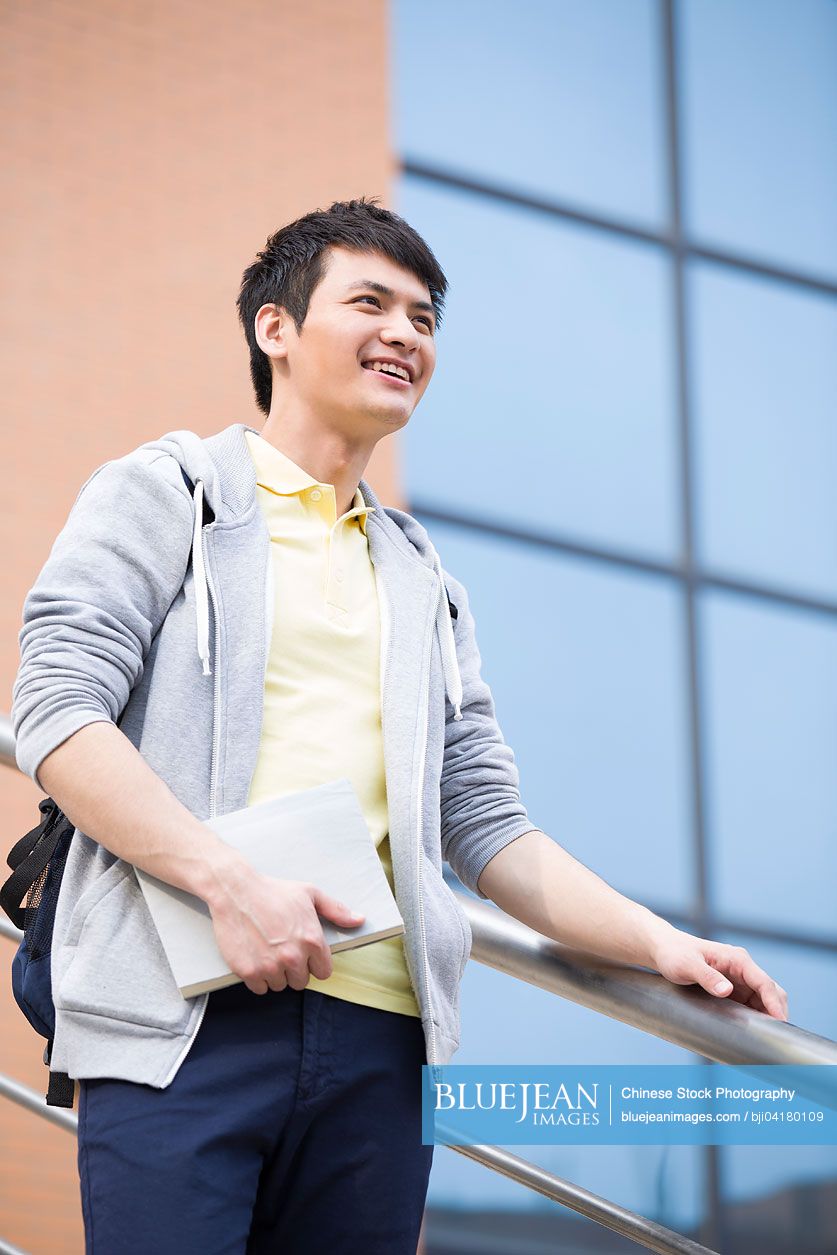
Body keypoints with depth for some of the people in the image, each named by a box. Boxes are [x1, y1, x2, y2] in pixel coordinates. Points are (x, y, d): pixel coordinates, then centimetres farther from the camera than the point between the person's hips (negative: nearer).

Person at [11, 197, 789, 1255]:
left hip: (379, 1044, 5)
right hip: (187, 1023, -5)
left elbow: (487, 826, 21)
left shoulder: (423, 582, 26)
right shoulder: (162, 493, 10)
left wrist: (658, 942, 6)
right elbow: (57, 715, -4)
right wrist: (230, 882, -16)